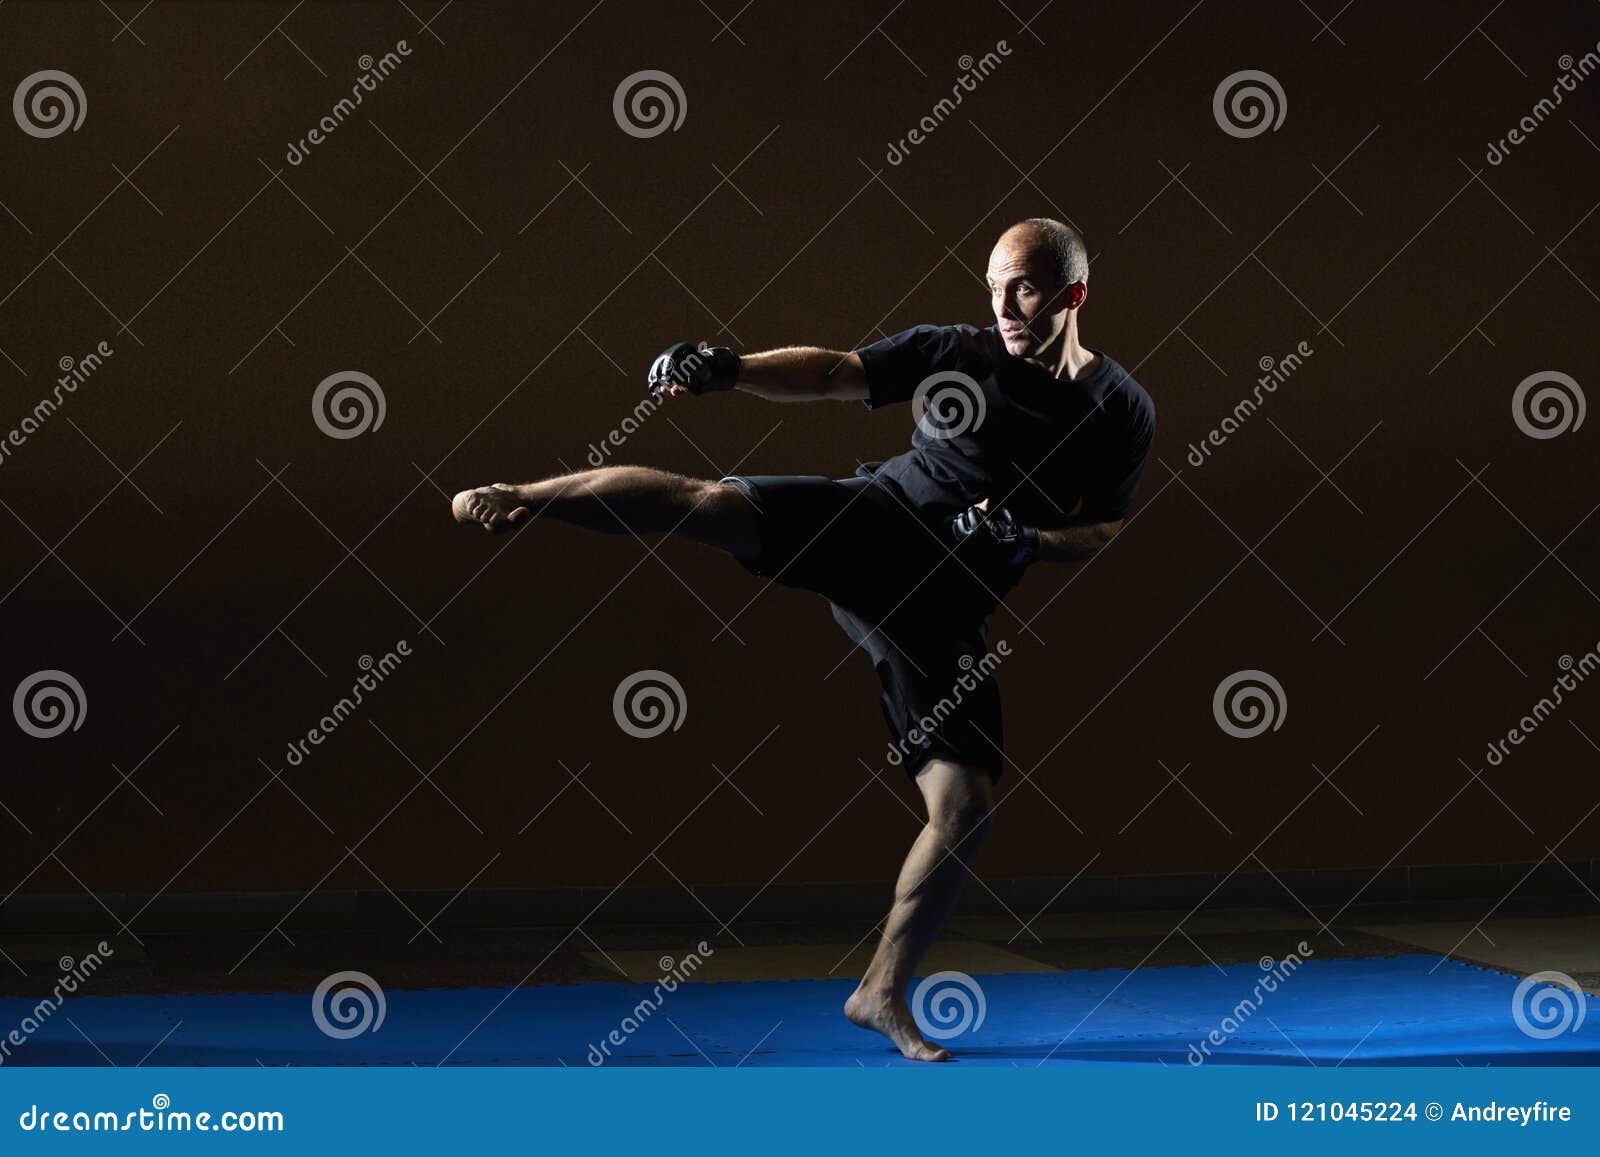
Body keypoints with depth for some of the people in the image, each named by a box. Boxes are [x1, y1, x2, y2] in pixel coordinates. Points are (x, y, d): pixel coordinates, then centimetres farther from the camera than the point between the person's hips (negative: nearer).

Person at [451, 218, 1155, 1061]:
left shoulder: (1121, 413, 3)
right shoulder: (954, 352, 3)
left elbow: (1107, 534, 5)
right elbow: (831, 373, 2)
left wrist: (1025, 542, -15)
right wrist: (727, 369, -14)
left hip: (940, 609, 1)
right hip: (869, 523, 0)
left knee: (966, 802, -5)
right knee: (709, 502, -26)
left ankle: (883, 992, 10)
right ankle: (513, 501, -23)